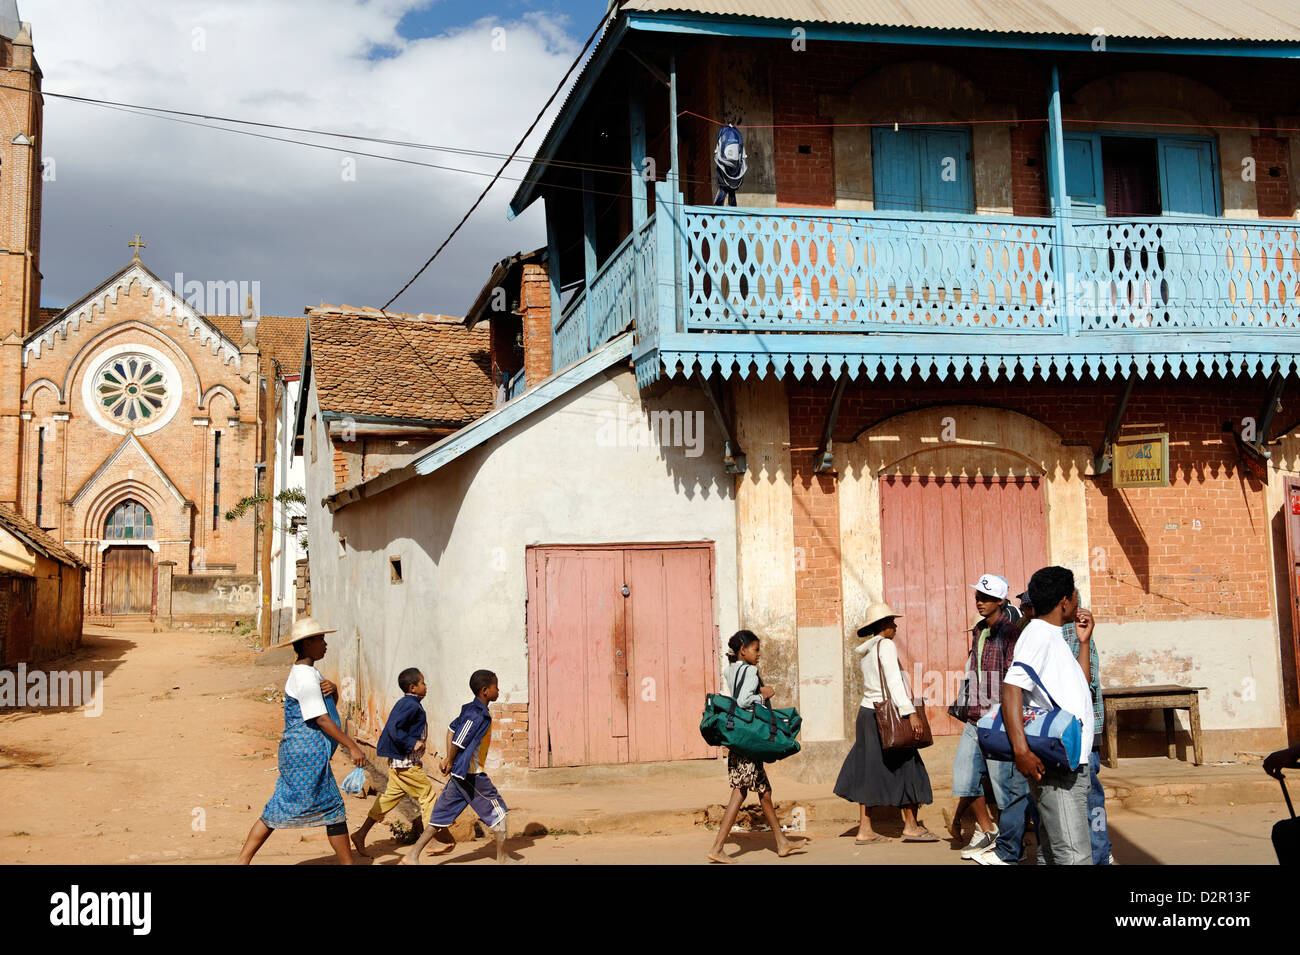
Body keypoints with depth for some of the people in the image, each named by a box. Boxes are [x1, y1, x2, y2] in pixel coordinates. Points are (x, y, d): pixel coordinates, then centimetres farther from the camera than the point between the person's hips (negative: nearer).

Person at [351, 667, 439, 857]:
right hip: (406, 763, -10)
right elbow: (394, 728, -27)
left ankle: (361, 834, 13)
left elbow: (394, 727, 20)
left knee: (391, 796, 12)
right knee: (427, 795, -1)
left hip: (397, 762, 10)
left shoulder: (405, 703, 13)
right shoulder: (412, 705, -18)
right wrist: (412, 744, -24)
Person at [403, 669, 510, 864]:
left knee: (441, 816, 10)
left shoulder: (471, 710, 11)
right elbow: (458, 742, -22)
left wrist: (448, 759, 14)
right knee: (498, 811, 5)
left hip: (460, 774, 9)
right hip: (471, 775, -9)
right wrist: (450, 761, -6)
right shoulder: (477, 716, -20)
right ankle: (502, 859, 14)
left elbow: (451, 729, 18)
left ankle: (412, 856, 9)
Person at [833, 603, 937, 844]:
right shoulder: (885, 645, -11)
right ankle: (911, 826, 6)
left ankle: (865, 829, 7)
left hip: (868, 709, 8)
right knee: (905, 766, 2)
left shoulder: (868, 649, 14)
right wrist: (910, 711, -24)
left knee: (869, 770, 7)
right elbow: (894, 681, -20)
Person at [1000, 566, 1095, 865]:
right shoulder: (1038, 634, -11)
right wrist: (1021, 750, -31)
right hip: (1053, 768, -10)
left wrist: (1083, 641, 22)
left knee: (1056, 852, 14)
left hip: (1071, 765, 10)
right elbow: (1011, 687, -23)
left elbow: (1080, 684, 30)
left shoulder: (1053, 636, 20)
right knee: (1075, 856, -13)